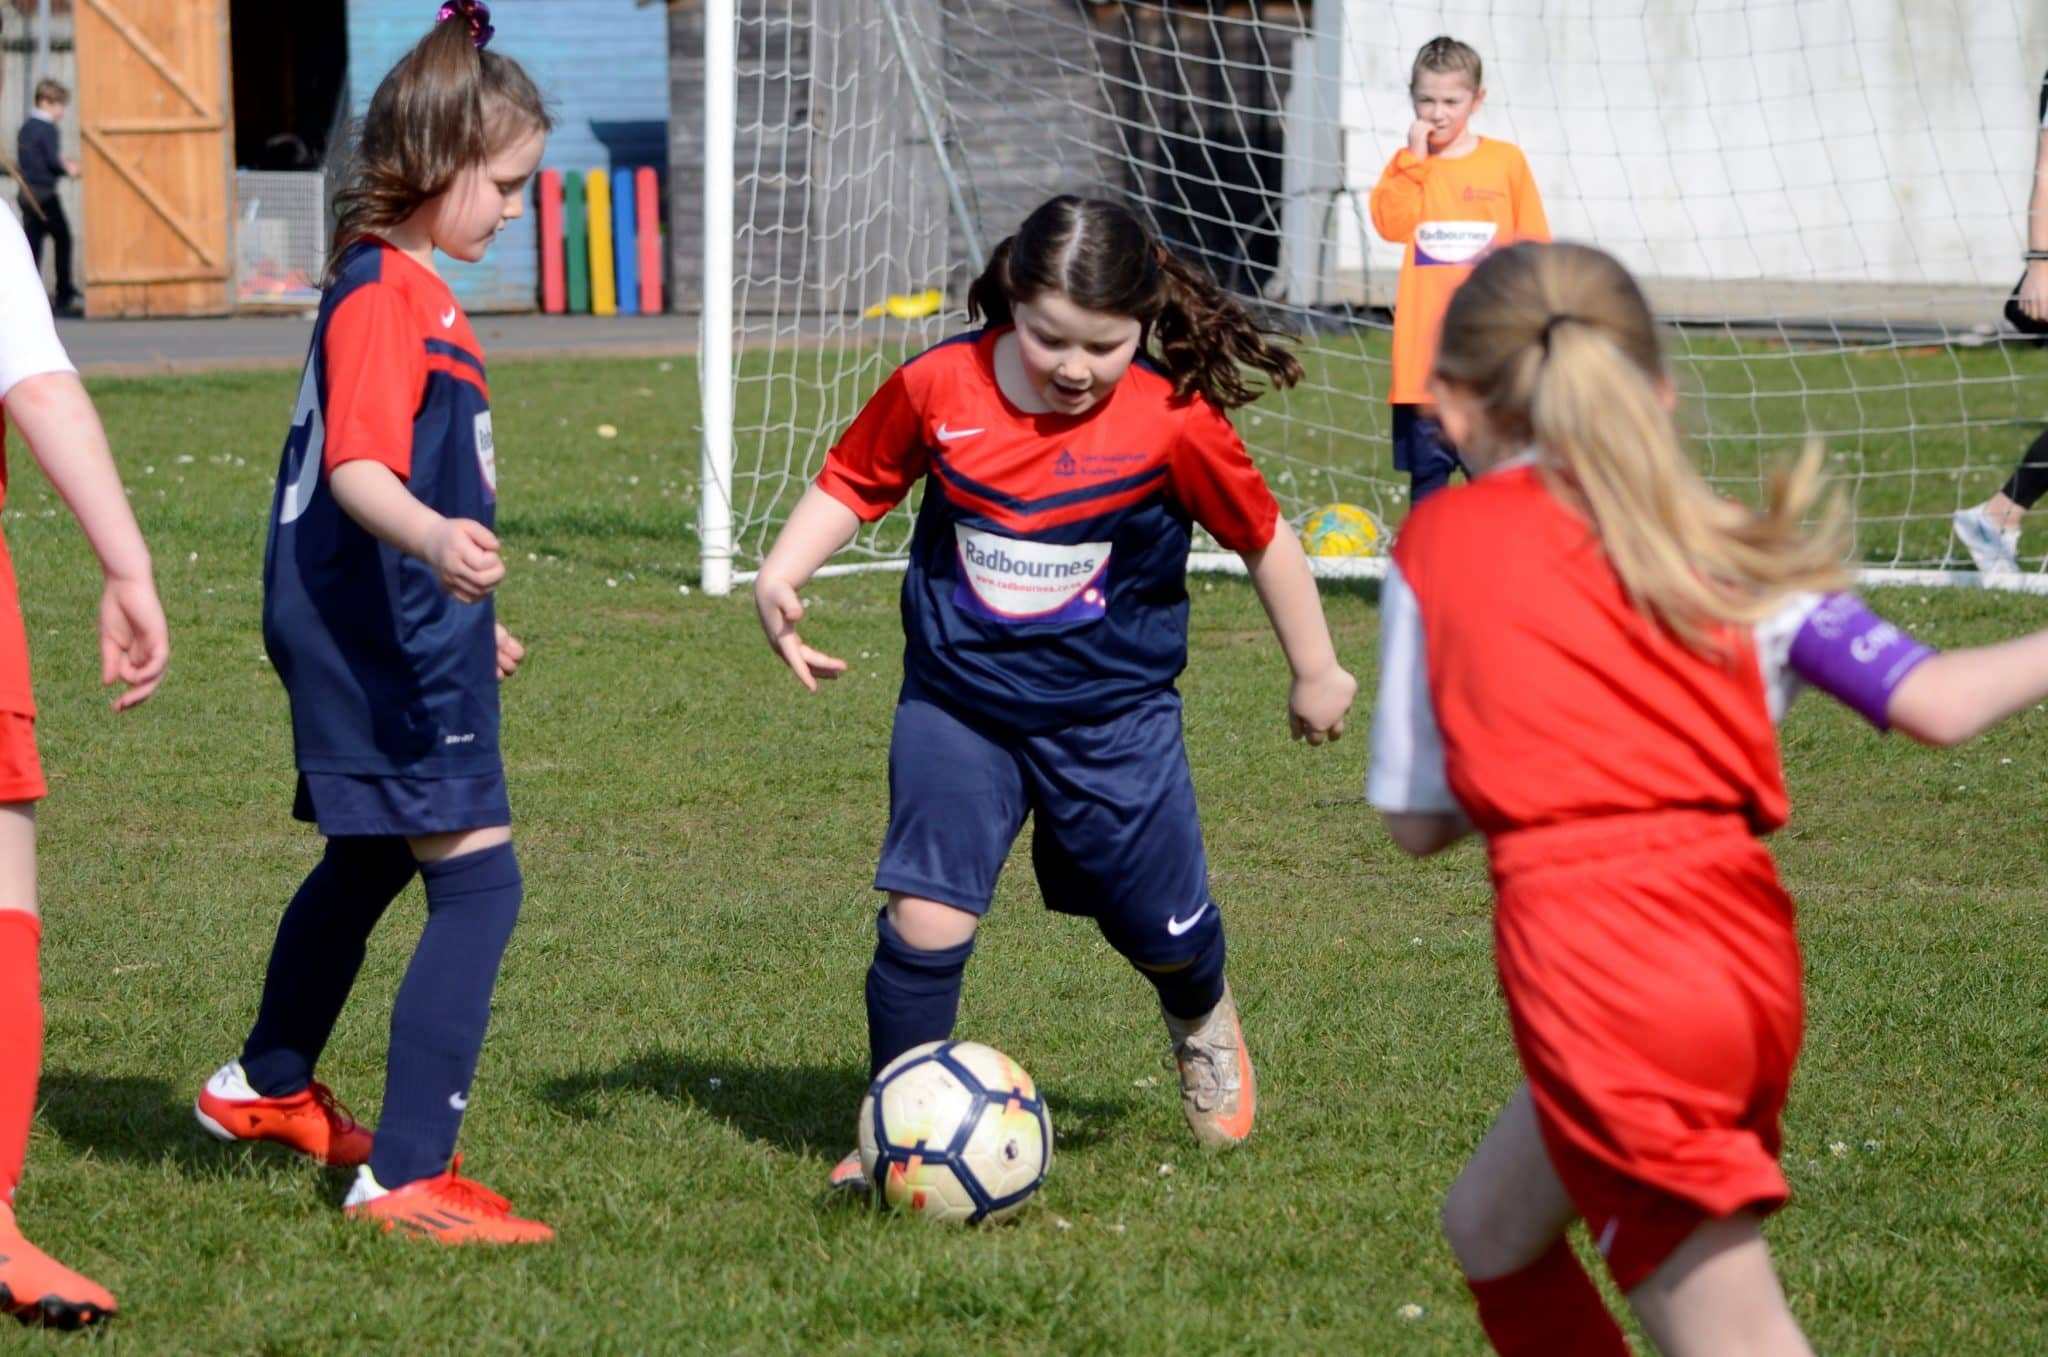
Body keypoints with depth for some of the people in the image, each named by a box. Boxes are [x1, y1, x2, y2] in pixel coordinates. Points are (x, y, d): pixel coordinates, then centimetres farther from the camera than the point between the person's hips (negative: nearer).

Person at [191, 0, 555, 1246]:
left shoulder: (411, 288, 16)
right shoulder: (382, 295, -17)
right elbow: (356, 469, -30)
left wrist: (466, 616, 35)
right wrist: (434, 541, -50)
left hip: (399, 635, 11)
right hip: (382, 641, -11)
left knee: (370, 864, 28)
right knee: (478, 881, -14)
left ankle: (269, 1085, 48)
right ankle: (405, 1178, -14)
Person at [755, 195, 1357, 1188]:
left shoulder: (1174, 423, -17)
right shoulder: (938, 388, -13)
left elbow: (1263, 538, -3)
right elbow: (852, 482, 3)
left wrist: (1315, 671, 7)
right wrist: (780, 575, -13)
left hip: (1114, 715, 0)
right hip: (958, 705, 0)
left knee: (1162, 928, 13)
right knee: (924, 920, -13)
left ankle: (1202, 1019, 50)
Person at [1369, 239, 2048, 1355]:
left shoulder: (1440, 540, 5)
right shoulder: (1725, 548, 12)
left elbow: (1418, 822, 7)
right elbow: (1935, 703, 3)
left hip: (1589, 960, -6)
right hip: (1746, 948, 6)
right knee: (1491, 1228, 26)